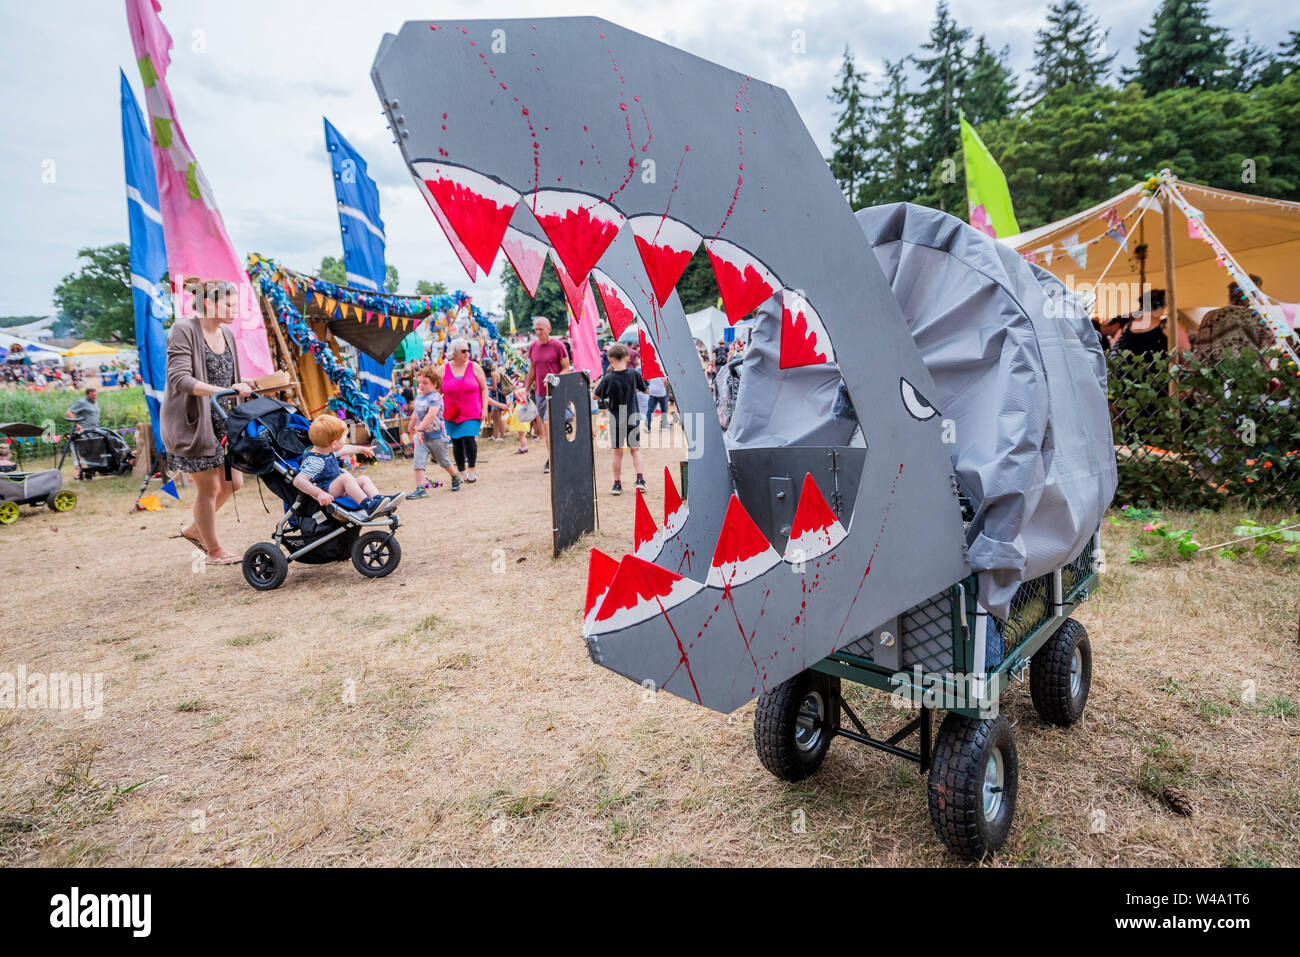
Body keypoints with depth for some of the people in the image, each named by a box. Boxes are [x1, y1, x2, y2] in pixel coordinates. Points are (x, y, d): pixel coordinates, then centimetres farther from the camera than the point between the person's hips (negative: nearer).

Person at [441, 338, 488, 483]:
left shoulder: (474, 367, 1)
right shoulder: (444, 369, 2)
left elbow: (484, 389, 3)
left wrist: (484, 409, -3)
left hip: (472, 414, -2)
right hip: (452, 415, 2)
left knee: (469, 439, -15)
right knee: (456, 443, 5)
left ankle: (471, 470, 3)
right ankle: (462, 473, 18)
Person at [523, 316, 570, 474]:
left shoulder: (558, 345, -6)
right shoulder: (532, 346, 9)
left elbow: (566, 368, -5)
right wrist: (526, 390, 16)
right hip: (539, 393, 6)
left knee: (548, 423, -15)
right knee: (543, 426, 9)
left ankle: (550, 459, -10)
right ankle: (552, 456, 19)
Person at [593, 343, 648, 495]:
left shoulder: (608, 379, -12)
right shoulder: (634, 374, -7)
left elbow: (596, 396, 0)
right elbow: (644, 390, 7)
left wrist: (601, 378, 8)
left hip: (616, 419, -1)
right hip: (633, 417, 1)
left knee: (617, 452, 8)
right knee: (635, 449, 15)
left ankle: (617, 484, 11)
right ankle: (640, 479, 3)